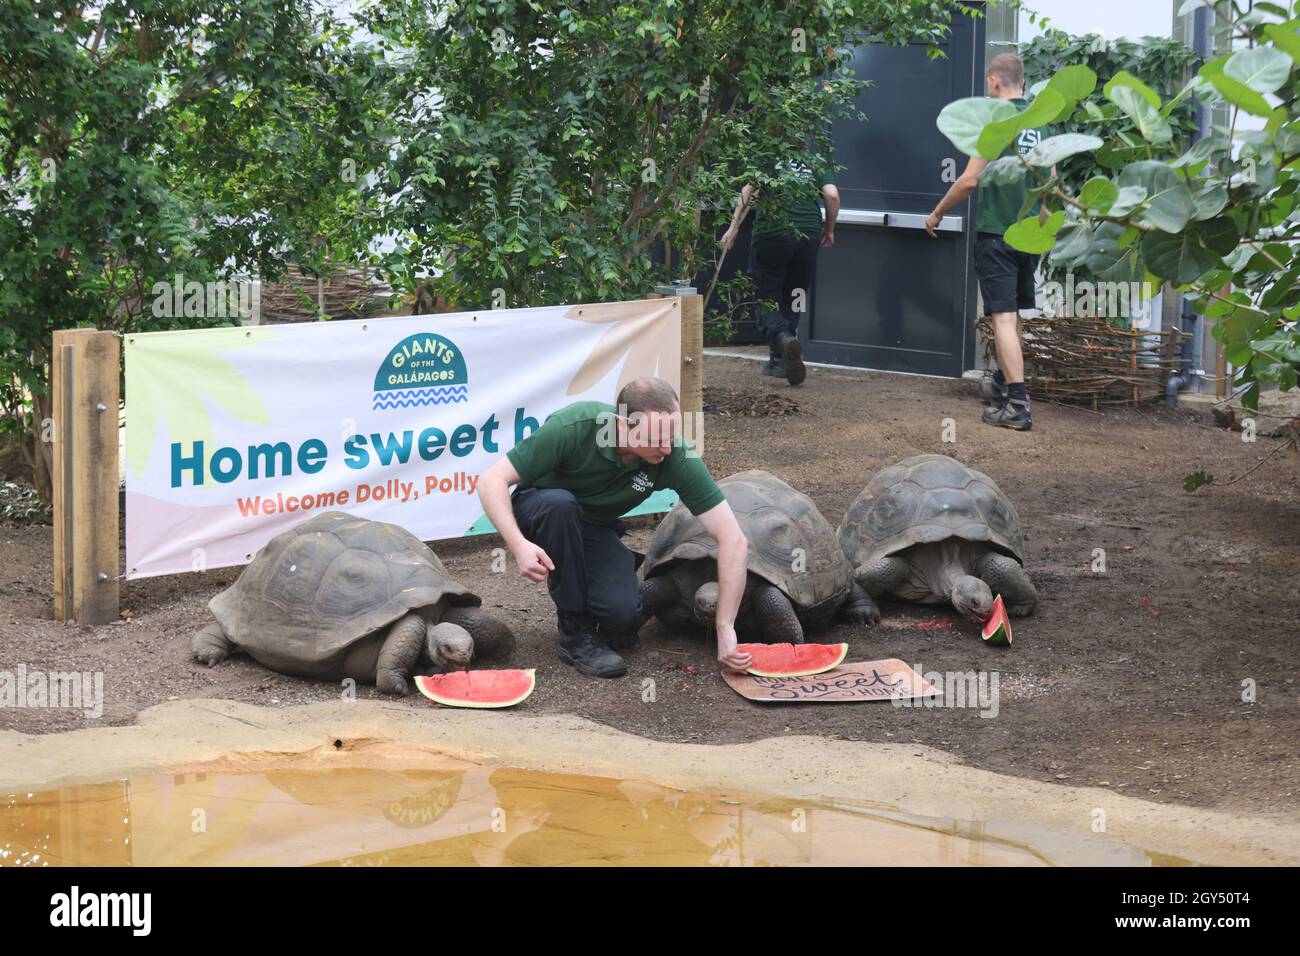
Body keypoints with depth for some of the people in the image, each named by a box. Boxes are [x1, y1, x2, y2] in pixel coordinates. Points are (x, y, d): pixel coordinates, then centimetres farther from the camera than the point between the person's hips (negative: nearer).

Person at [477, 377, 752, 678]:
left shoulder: (676, 456, -26)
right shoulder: (574, 427, -32)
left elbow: (734, 540, -26)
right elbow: (492, 481, -28)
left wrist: (725, 630, -32)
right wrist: (519, 545, -44)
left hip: (596, 529, 1)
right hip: (541, 514, -1)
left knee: (622, 612, -29)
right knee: (560, 504, -38)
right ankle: (576, 632, -20)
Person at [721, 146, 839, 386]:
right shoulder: (815, 163, 15)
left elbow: (749, 190, -7)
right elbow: (832, 195, 2)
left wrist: (734, 226, -8)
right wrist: (829, 230, 16)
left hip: (771, 234, -3)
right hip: (808, 237, 3)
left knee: (768, 300, 4)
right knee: (793, 299, 16)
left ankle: (783, 338, -27)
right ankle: (779, 361, 17)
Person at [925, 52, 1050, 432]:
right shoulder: (1041, 122, 9)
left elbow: (970, 180, -13)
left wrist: (937, 213, 1)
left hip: (997, 233, -7)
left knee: (1003, 317, -9)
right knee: (1013, 314, 21)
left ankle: (1017, 404, -16)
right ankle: (1003, 383, 36)